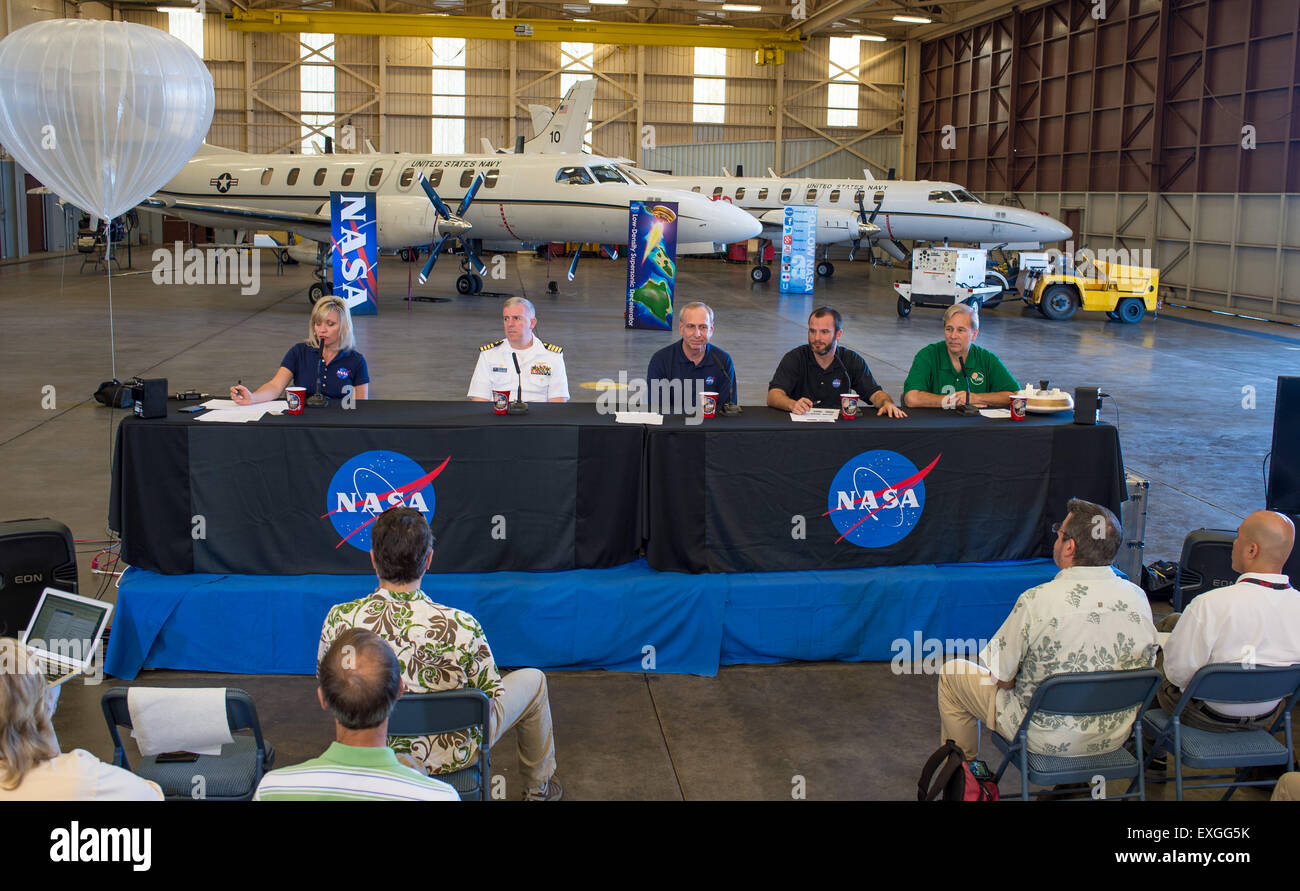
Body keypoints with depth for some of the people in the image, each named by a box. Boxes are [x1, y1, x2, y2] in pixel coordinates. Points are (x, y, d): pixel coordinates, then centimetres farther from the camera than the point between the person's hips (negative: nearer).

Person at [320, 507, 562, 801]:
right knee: (533, 680, 22)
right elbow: (491, 691, -16)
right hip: (452, 755, -4)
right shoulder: (460, 626, -33)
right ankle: (539, 789, 42)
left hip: (377, 752, 4)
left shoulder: (339, 621, -24)